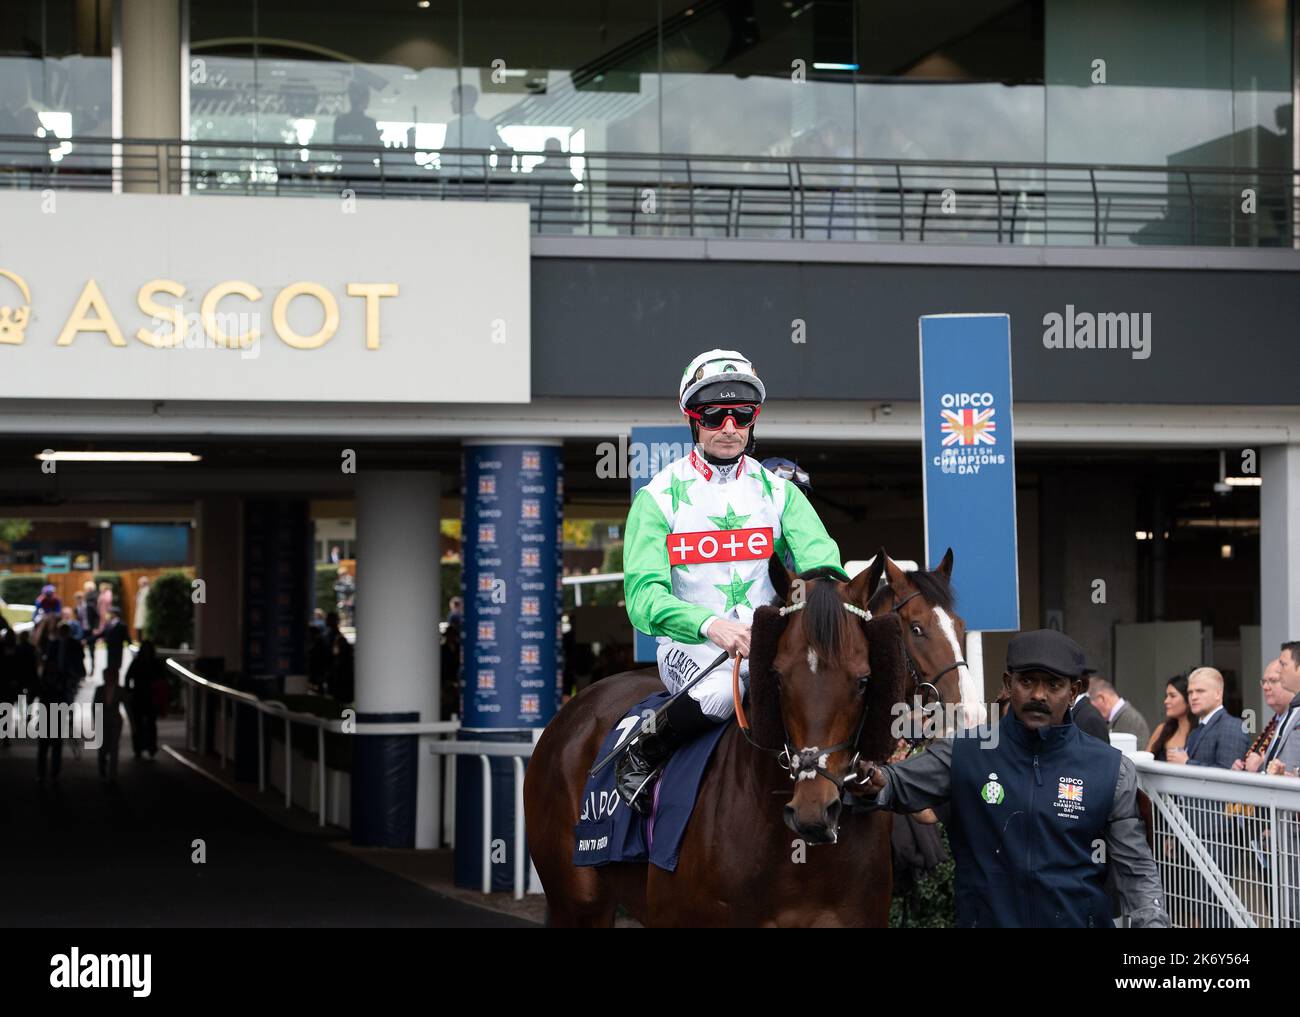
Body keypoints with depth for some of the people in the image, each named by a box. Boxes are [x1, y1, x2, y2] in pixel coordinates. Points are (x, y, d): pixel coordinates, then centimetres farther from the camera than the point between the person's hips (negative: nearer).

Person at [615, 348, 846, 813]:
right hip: (690, 644, -3)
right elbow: (644, 594, -10)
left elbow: (819, 554, -3)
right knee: (717, 693, -37)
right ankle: (641, 752, -7)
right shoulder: (659, 497, 1)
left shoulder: (777, 491, 12)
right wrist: (709, 625, -30)